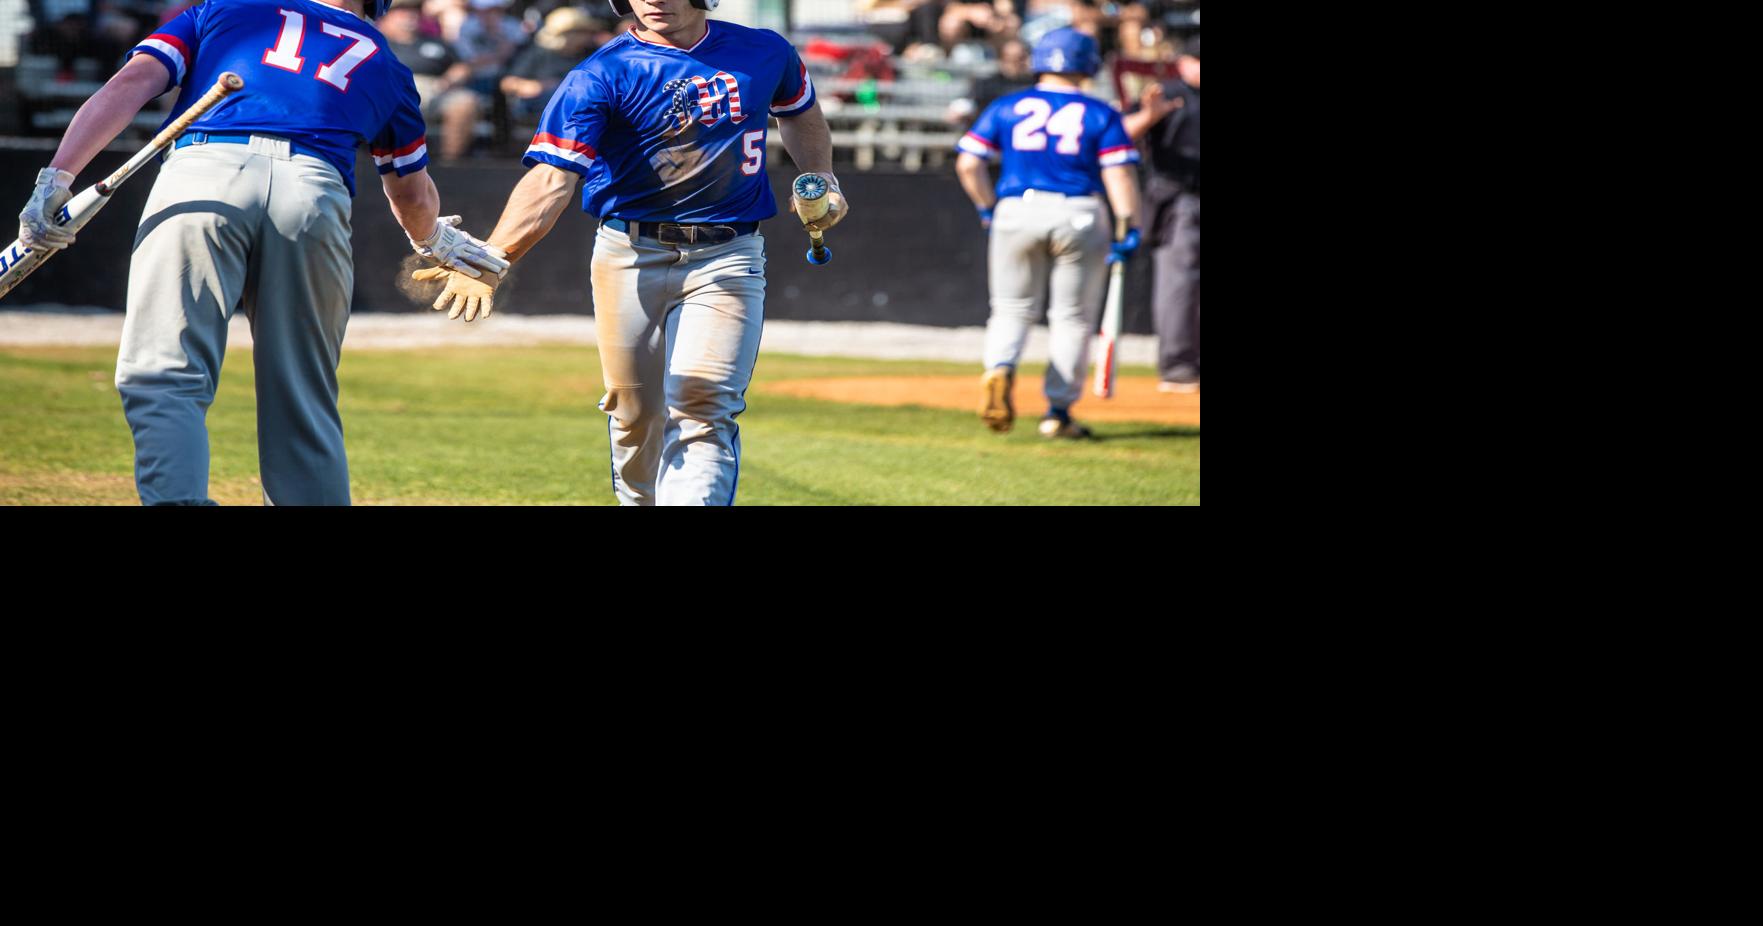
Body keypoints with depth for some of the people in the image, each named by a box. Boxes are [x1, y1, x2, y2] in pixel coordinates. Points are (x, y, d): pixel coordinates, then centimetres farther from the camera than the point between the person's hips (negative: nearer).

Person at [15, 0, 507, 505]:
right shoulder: (382, 63, 32)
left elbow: (130, 83, 11)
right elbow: (415, 197, 44)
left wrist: (55, 180, 3)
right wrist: (434, 241, 67)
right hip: (315, 197, 2)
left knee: (163, 378, -10)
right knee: (302, 406, 11)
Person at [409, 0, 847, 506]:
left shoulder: (764, 52, 5)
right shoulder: (602, 74, -7)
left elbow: (801, 113, 29)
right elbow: (551, 178, -19)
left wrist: (824, 181, 12)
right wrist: (491, 260, -34)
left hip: (726, 258, 0)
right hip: (630, 258, 0)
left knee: (702, 408, -15)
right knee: (635, 414, 6)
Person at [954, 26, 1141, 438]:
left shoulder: (1006, 108, 7)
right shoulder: (1100, 115, 3)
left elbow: (968, 164, 4)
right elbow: (1119, 173, -6)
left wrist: (987, 208, 14)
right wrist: (1127, 226, -6)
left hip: (1017, 213, 1)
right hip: (1080, 216, -1)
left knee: (1012, 308, 12)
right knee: (1073, 316, 9)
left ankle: (999, 367, -18)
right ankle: (1058, 411, 6)